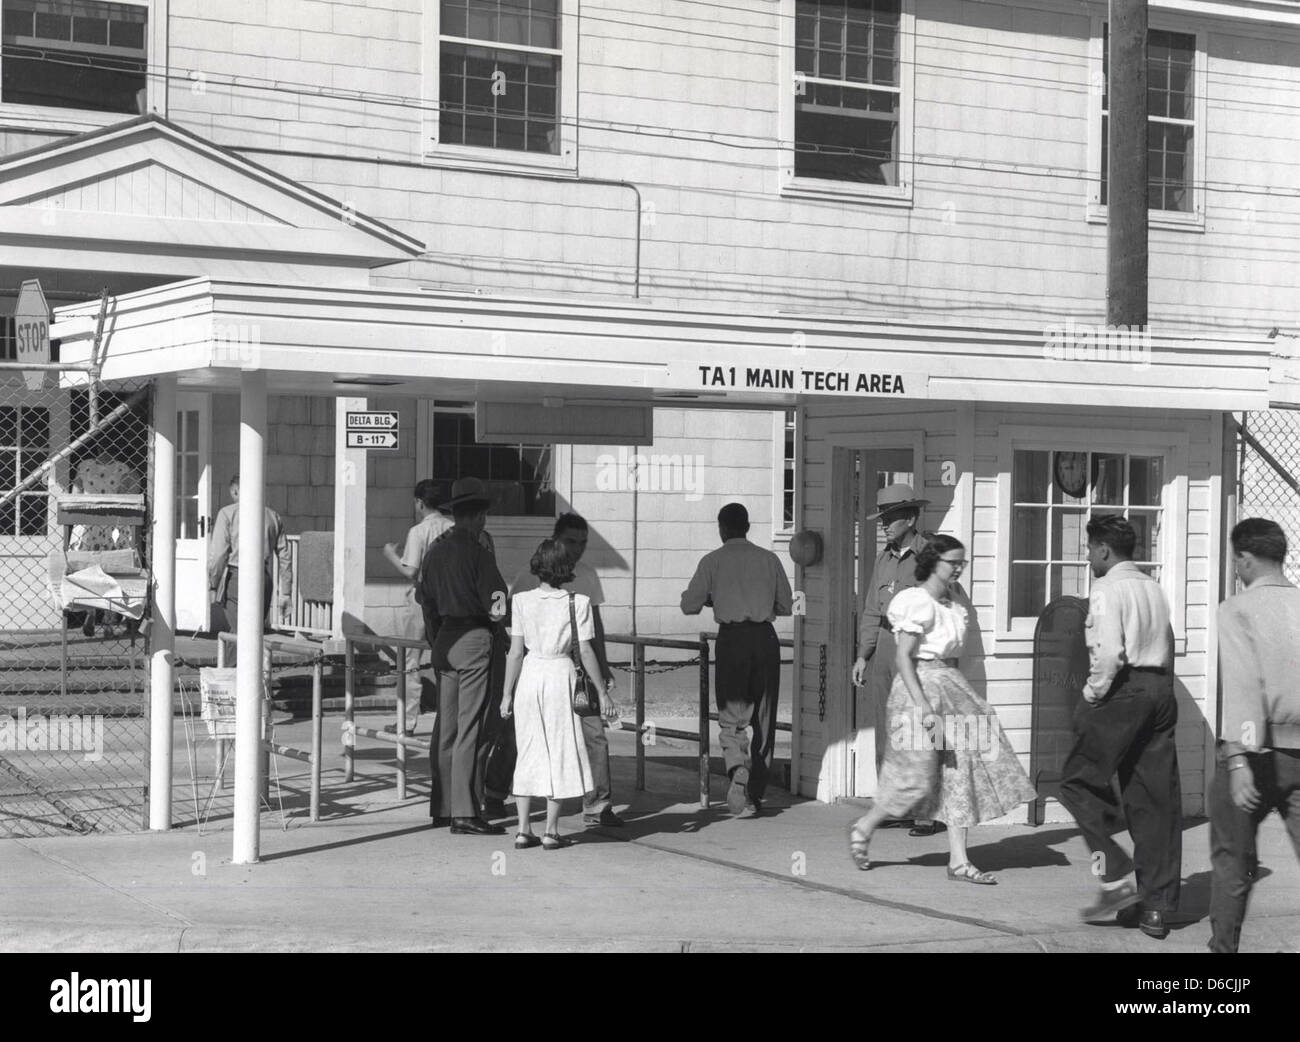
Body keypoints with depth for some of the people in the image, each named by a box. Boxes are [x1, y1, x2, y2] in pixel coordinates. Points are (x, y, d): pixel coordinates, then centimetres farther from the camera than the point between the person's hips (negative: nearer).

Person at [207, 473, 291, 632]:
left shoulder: (227, 513, 0)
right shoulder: (273, 516, 14)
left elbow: (218, 553, -7)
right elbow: (284, 557, 12)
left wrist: (213, 585, 2)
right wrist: (285, 592, 16)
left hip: (236, 578, -5)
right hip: (264, 580, 5)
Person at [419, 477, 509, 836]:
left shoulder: (435, 550, 9)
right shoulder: (476, 552, -13)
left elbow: (426, 600, 14)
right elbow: (496, 602, -14)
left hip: (444, 640, 7)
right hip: (474, 638, -7)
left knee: (445, 726, 13)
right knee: (468, 727, -6)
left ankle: (441, 807, 18)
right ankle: (464, 813, -6)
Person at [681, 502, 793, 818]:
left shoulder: (713, 561, 0)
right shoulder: (769, 559, 8)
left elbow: (689, 605, -2)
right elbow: (786, 606, 13)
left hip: (732, 638, -2)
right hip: (765, 637, 2)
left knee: (731, 718, 2)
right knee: (764, 720, 11)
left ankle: (738, 769, -25)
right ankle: (755, 794, 15)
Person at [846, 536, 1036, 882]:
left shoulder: (954, 596, 10)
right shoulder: (919, 603, -15)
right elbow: (903, 658, -19)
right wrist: (923, 707, -25)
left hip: (950, 684, 8)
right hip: (920, 687, -8)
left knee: (961, 772, 1)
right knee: (916, 780, -4)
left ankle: (958, 862, 2)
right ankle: (864, 827, 21)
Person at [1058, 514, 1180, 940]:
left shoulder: (1107, 590, -7)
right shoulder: (1153, 588, 17)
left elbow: (1110, 652, -19)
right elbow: (1166, 647, 16)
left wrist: (1093, 694, -8)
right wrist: (1162, 689, 18)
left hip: (1123, 690, -8)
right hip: (1161, 691, 8)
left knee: (1080, 781, 3)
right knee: (1157, 797, 8)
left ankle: (1118, 876, -8)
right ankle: (1156, 906, 11)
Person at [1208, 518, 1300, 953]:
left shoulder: (1237, 609, -6)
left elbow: (1243, 683, -18)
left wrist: (1239, 758, -24)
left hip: (1257, 752, -3)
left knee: (1232, 853, 15)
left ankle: (1224, 945, 26)